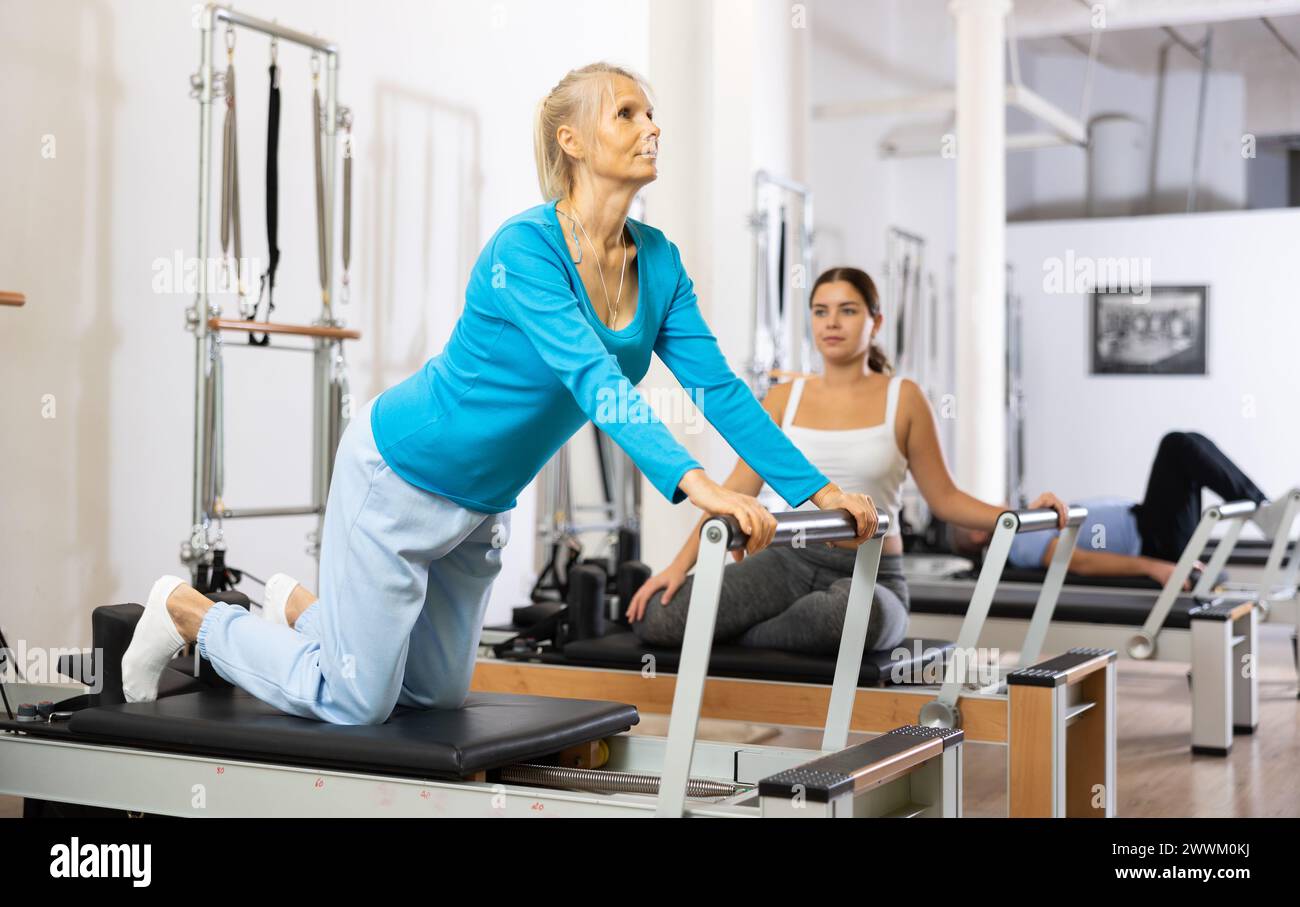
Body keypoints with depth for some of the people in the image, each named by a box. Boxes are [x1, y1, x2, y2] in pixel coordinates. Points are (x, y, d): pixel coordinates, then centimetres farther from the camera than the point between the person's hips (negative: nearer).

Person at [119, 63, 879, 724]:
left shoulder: (658, 263, -6)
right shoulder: (525, 248, -28)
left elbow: (719, 386, -10)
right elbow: (591, 377, -41)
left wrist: (815, 490, -19)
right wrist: (694, 483, -52)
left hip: (481, 503, 8)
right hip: (400, 475, -8)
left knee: (436, 695, 17)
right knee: (355, 702, 1)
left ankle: (299, 607, 39)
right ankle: (187, 610, 22)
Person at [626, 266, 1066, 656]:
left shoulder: (903, 398, 0)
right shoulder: (784, 399, 7)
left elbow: (944, 498, 6)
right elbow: (736, 492, 4)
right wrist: (679, 566, -7)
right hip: (789, 563, 2)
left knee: (855, 612, -44)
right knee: (654, 620, -24)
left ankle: (735, 636, -12)